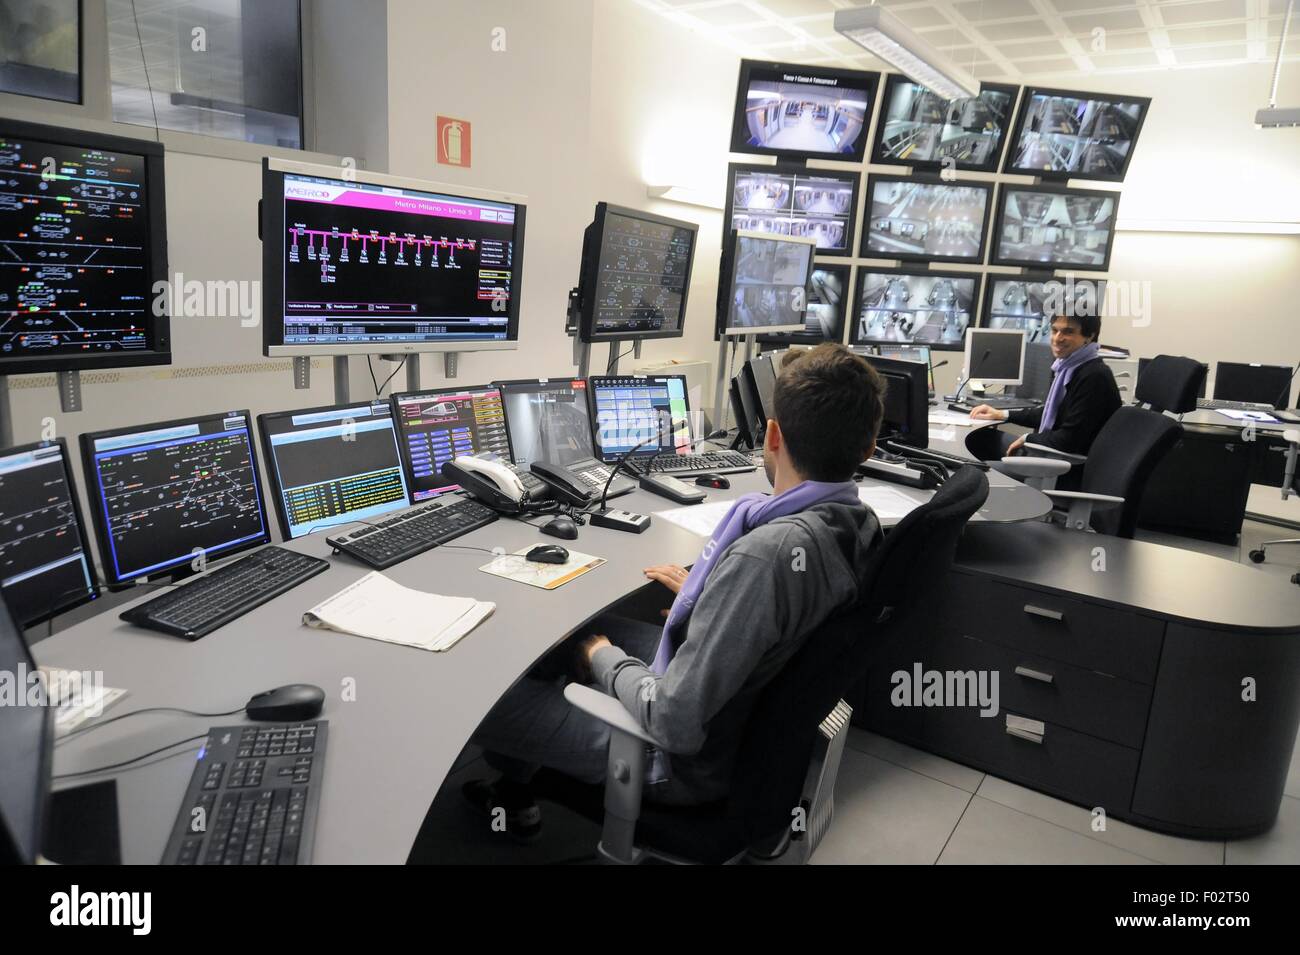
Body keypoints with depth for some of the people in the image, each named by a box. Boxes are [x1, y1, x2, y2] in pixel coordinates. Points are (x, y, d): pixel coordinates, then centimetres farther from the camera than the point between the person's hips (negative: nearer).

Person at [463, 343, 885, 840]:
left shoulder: (768, 553, -36)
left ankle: (513, 789, 34)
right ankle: (512, 792, 36)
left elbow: (675, 723, -30)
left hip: (694, 755, -9)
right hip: (757, 711, 9)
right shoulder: (858, 521, -8)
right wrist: (706, 595, 12)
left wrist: (603, 658, -13)